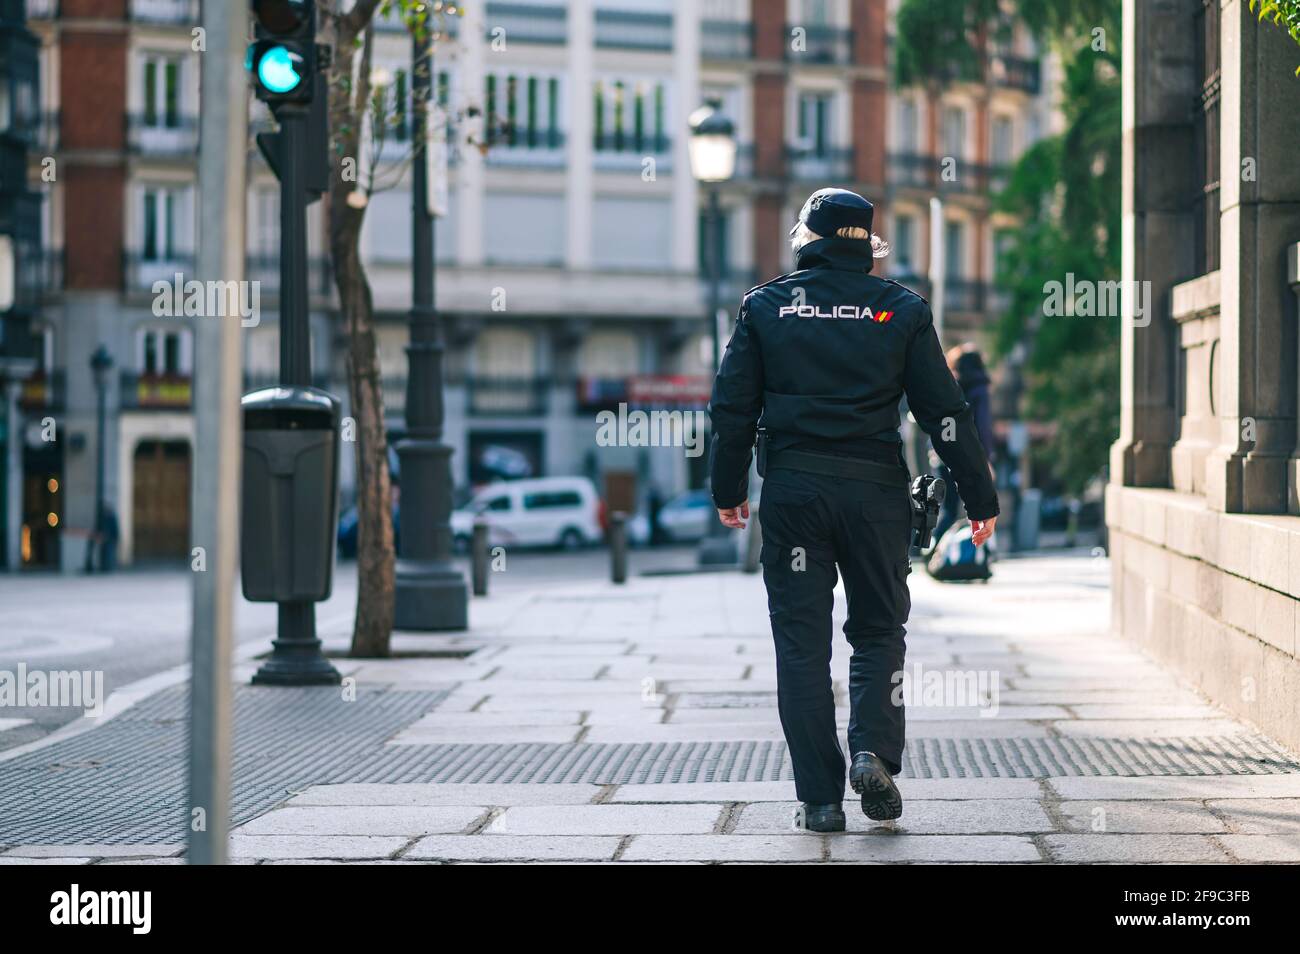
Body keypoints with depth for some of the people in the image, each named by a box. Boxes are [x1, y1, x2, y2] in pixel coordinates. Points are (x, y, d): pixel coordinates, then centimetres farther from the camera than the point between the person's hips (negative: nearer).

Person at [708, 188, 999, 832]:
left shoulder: (766, 306, 4)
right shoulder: (900, 310, 2)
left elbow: (733, 406, 3)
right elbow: (944, 411, 1)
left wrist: (728, 489, 14)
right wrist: (980, 498, 7)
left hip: (792, 490, 0)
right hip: (875, 490, 0)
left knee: (801, 640, 5)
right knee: (879, 629, 14)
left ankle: (820, 797, 3)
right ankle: (874, 751, -8)